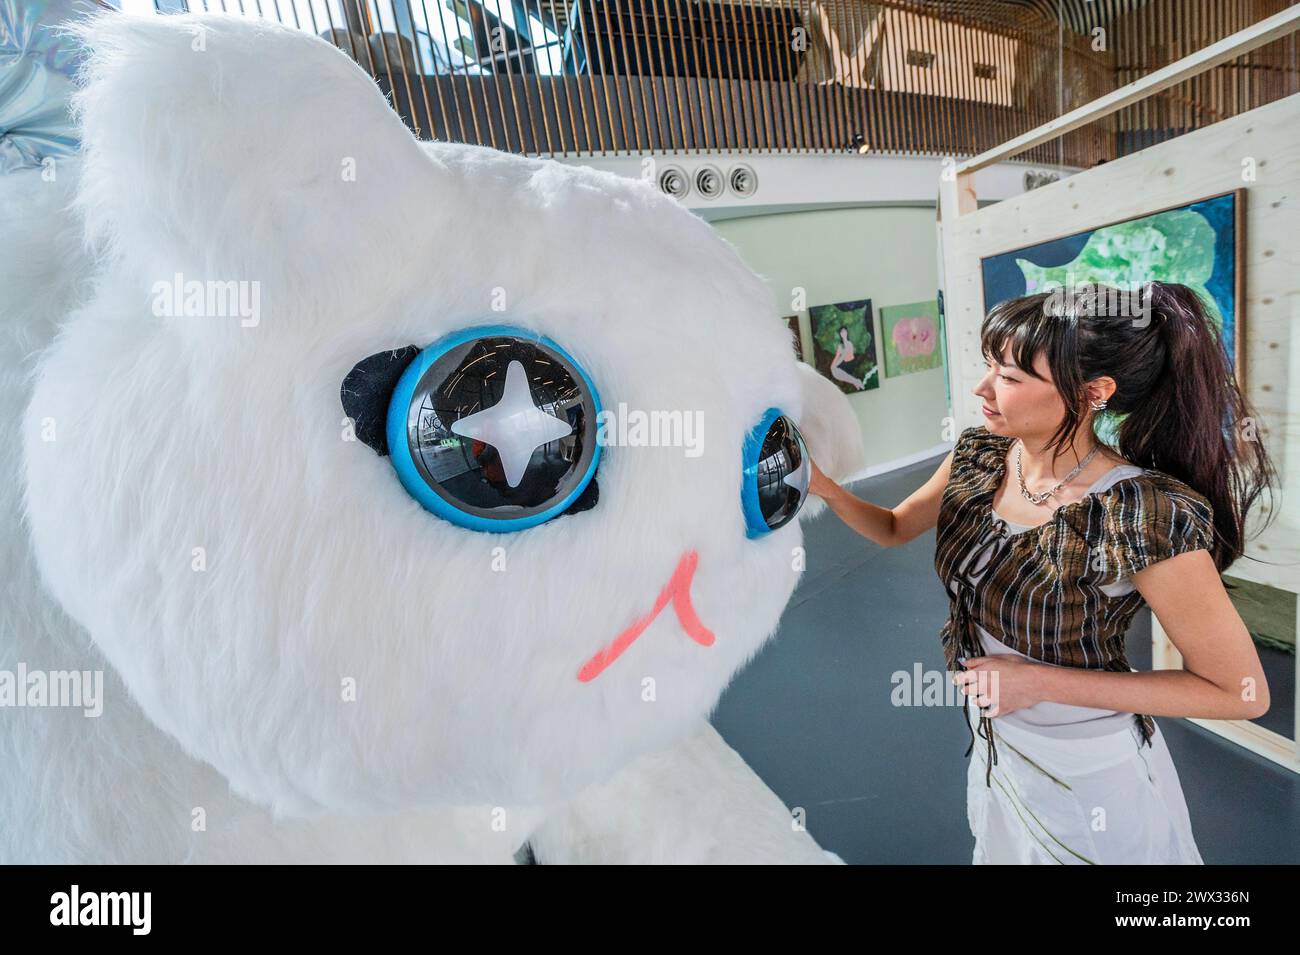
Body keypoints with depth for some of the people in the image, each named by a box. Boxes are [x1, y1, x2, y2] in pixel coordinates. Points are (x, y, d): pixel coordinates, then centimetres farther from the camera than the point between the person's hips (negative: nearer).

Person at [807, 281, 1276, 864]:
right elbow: (894, 529, 1)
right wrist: (823, 487, -17)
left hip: (1086, 769, -5)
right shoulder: (978, 455, -13)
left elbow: (1242, 692, -21)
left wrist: (1042, 682, -26)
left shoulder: (1147, 516, -31)